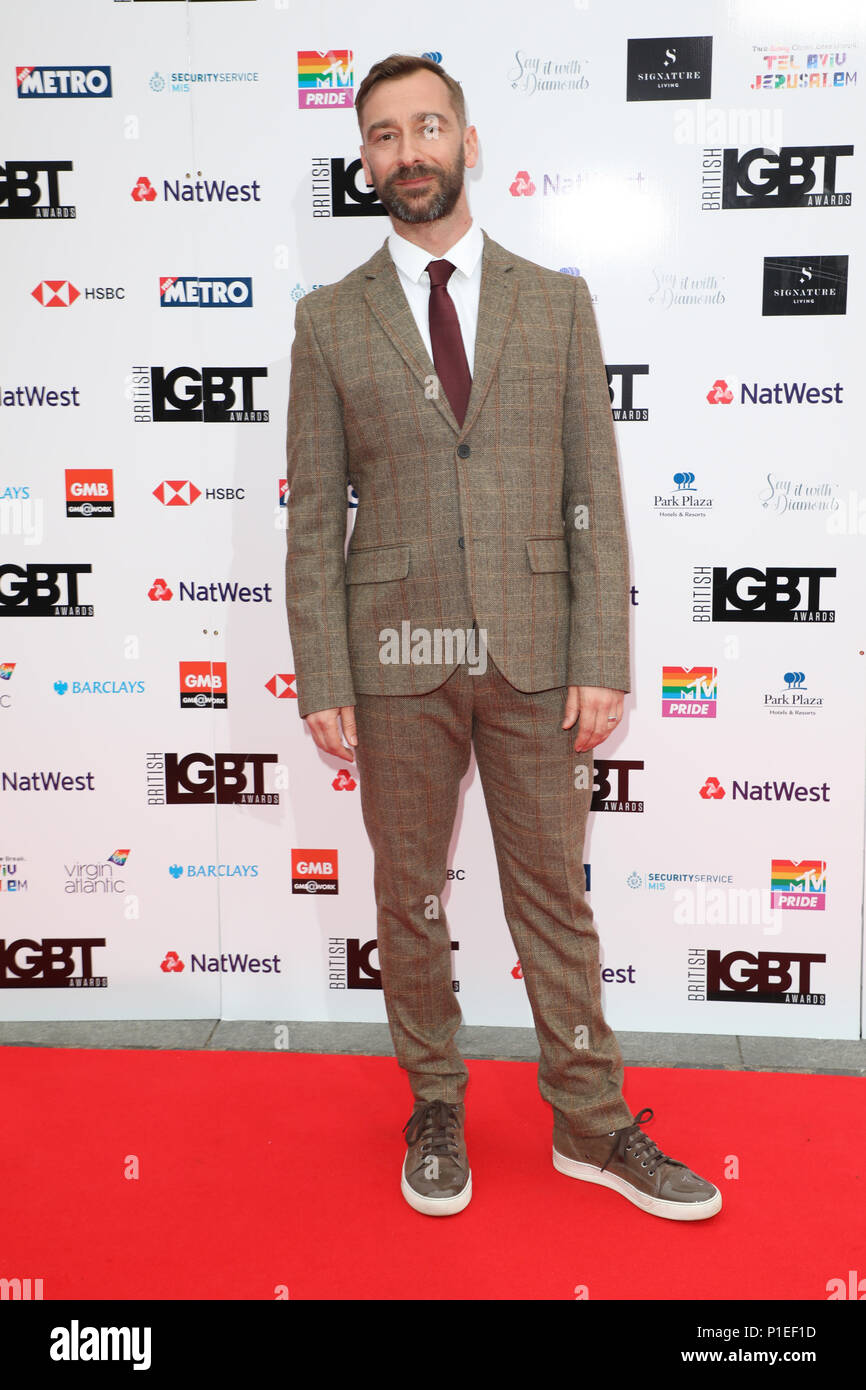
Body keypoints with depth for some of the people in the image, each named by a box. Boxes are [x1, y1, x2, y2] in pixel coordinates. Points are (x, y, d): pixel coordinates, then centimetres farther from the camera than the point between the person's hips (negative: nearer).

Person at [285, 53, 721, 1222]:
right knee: (411, 897, 11)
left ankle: (591, 1125, 25)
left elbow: (594, 492, 2)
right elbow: (314, 514, 2)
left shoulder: (556, 302, 6)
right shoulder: (329, 320, 4)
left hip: (533, 651, 1)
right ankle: (437, 1110, 30)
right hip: (397, 655, 0)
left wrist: (602, 663, -5)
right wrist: (323, 681, -5)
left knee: (555, 894, 10)